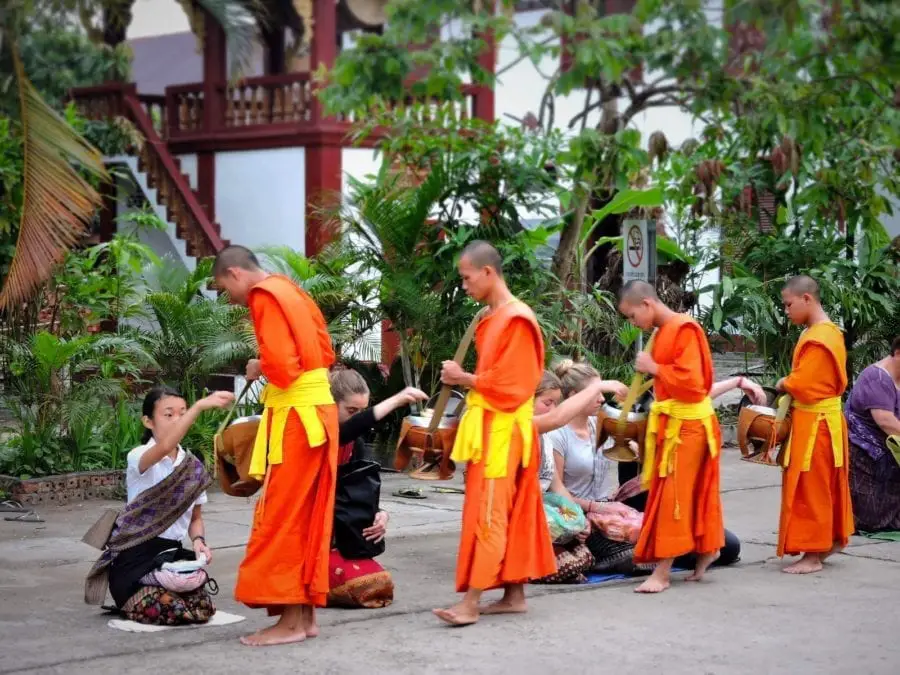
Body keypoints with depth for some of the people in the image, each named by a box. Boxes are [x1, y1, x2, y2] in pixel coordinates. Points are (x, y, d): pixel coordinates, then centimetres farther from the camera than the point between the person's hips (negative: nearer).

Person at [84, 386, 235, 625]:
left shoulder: (194, 466, 8)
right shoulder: (139, 457, -11)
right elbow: (164, 448, -36)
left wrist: (198, 540, -6)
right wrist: (199, 406, -47)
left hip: (173, 554, 5)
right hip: (135, 556, -5)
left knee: (203, 609, -19)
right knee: (162, 610, -29)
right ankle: (131, 600, 8)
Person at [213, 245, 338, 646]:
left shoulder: (264, 297, -13)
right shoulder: (289, 291, 15)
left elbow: (281, 367, -23)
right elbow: (325, 353, 19)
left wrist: (258, 368, -2)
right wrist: (270, 366, 10)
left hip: (295, 416, -9)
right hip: (316, 410, 9)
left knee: (281, 517, -5)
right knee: (305, 516, 12)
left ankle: (290, 621, -4)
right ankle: (305, 614, 16)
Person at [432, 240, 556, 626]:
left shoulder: (517, 320, -15)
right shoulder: (492, 318, 15)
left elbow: (510, 383, -19)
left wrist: (464, 379, -11)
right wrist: (465, 379, 4)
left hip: (502, 430, -10)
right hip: (490, 427, 10)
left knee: (487, 513, -10)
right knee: (510, 513, 11)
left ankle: (470, 603, -11)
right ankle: (514, 595, 16)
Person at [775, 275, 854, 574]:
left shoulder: (817, 339, -21)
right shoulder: (830, 332, 10)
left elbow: (801, 383, -25)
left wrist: (783, 384, -4)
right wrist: (790, 384, 1)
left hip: (813, 424, -10)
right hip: (823, 419, 10)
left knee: (810, 488, -3)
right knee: (825, 486, 18)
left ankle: (813, 554, 3)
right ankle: (831, 539, 28)